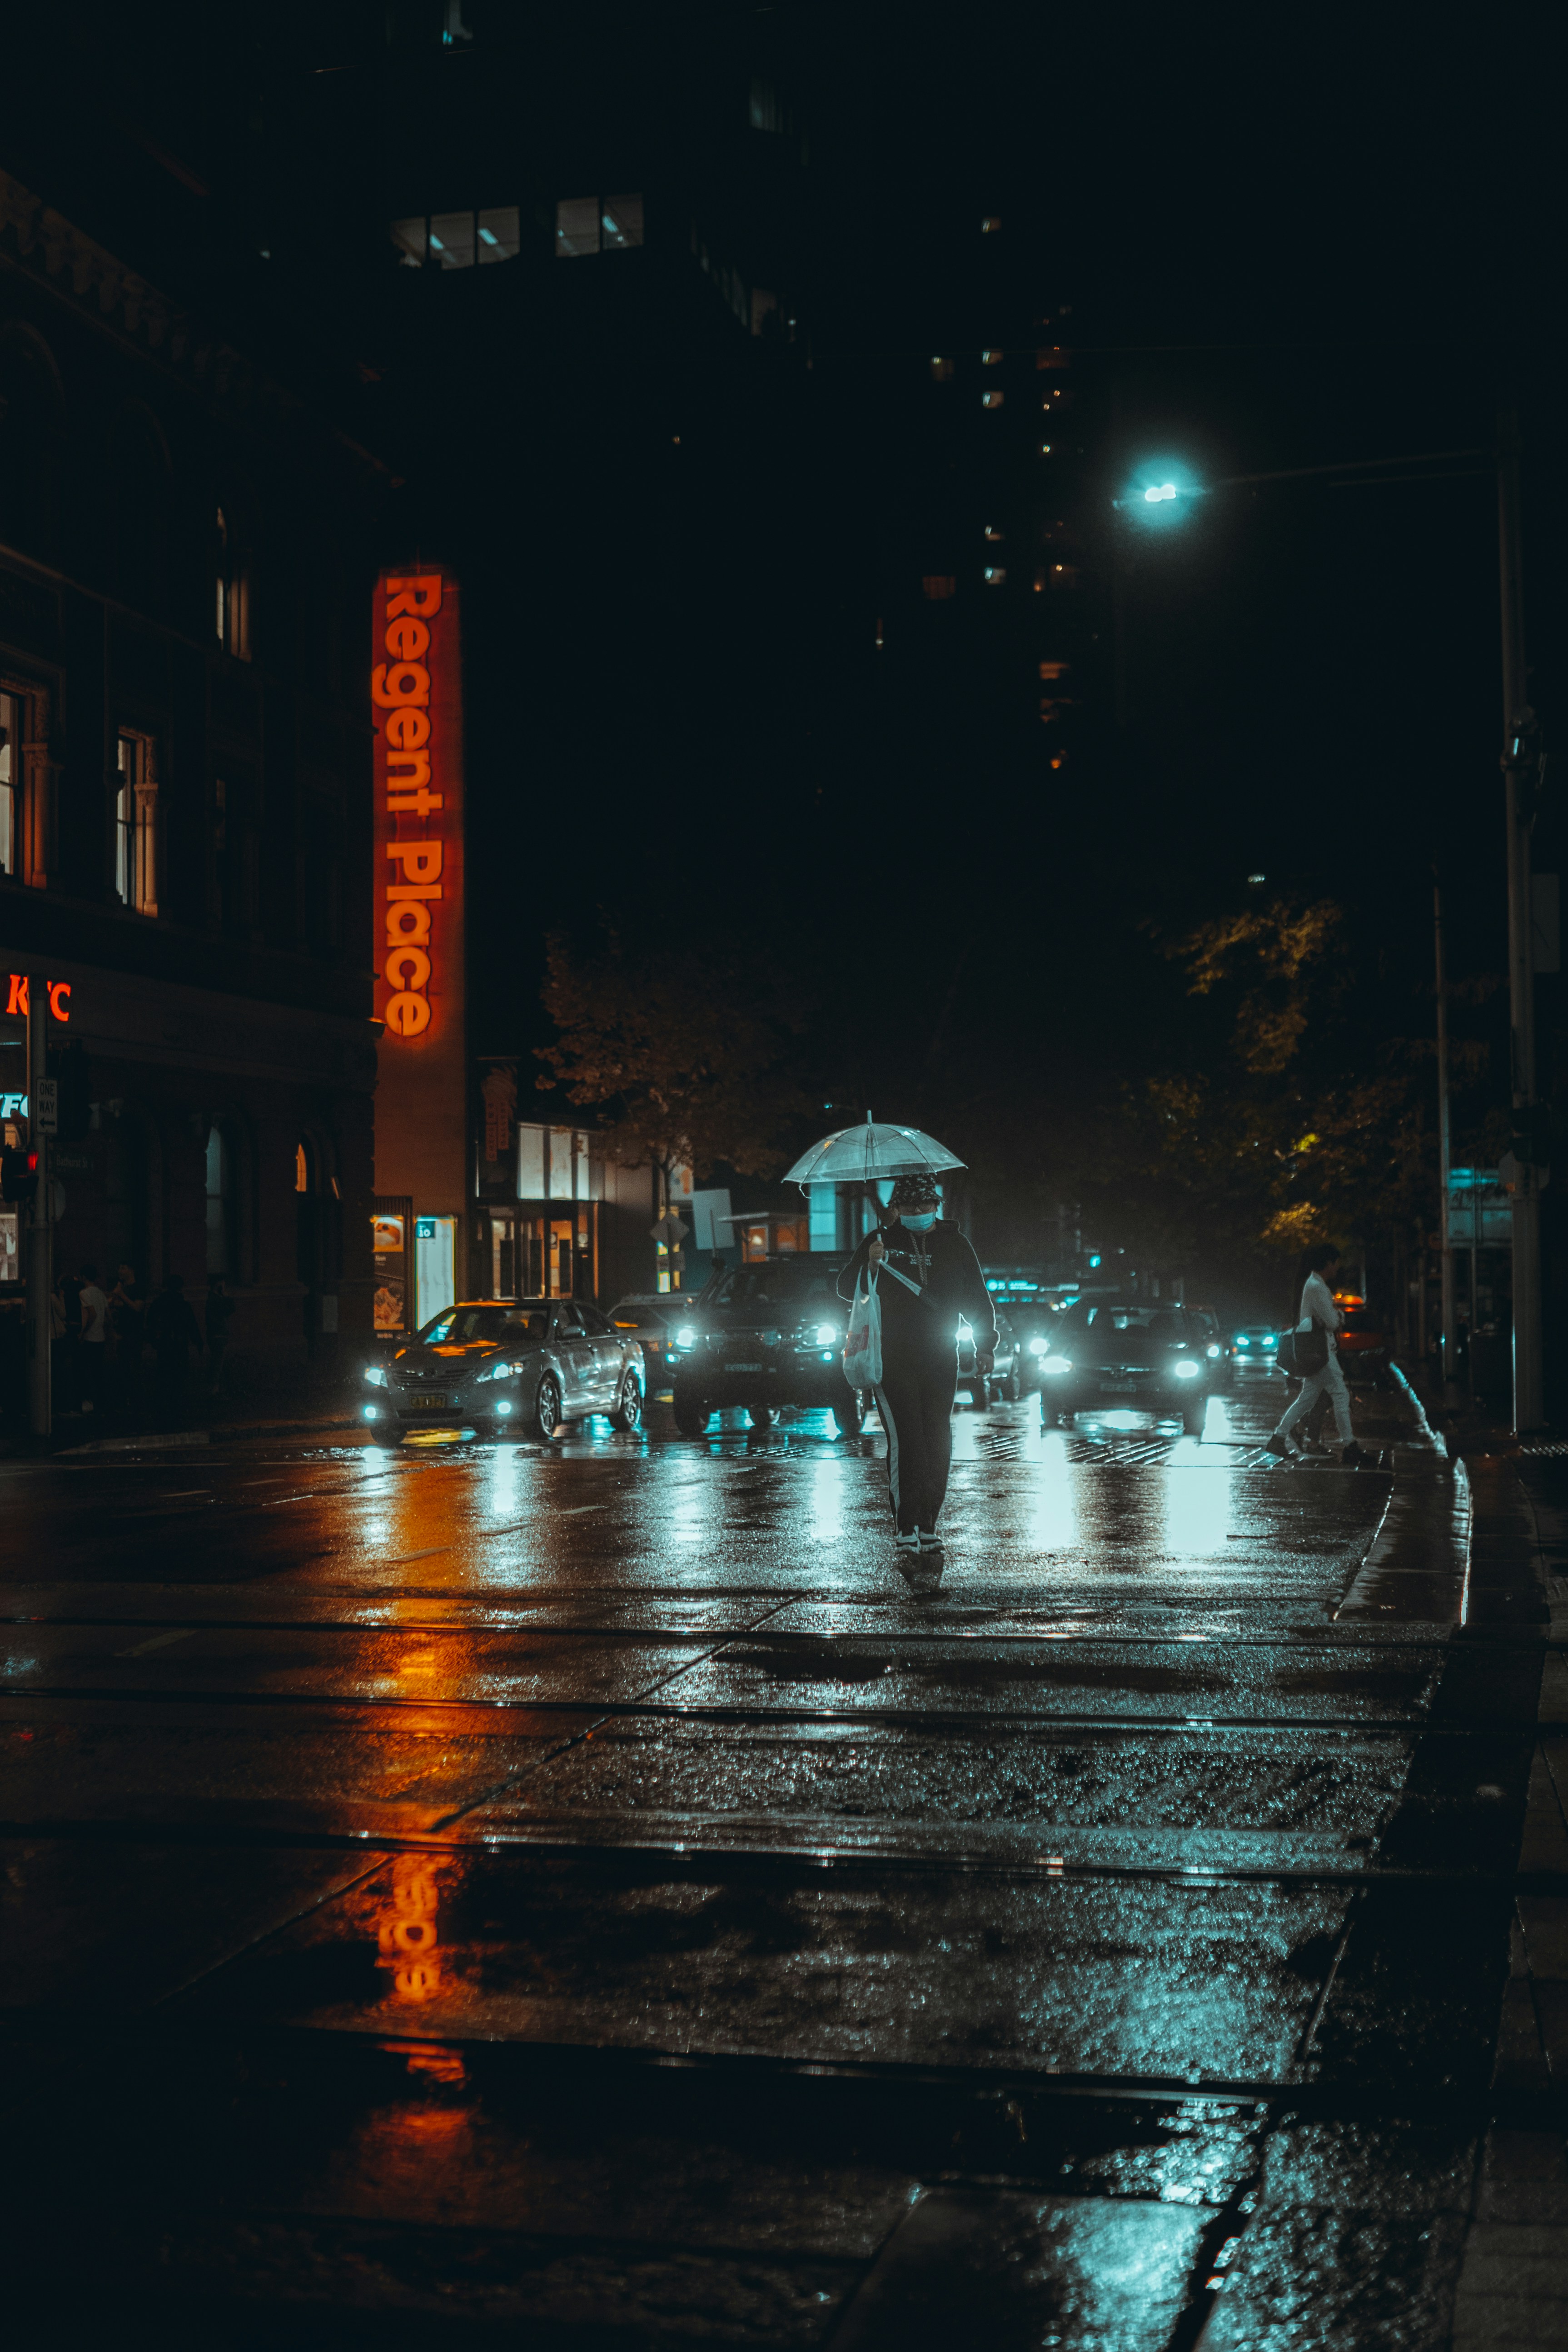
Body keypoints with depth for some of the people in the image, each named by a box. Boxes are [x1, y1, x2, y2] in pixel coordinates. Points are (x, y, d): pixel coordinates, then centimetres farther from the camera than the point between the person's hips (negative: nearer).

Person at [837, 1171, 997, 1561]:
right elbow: (846, 1289, 0)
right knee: (905, 1440, -13)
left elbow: (977, 1296, 15)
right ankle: (906, 1527, -10)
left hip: (940, 1360, 3)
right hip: (892, 1359, -3)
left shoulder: (954, 1243, 9)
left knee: (938, 1443, 3)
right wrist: (869, 1265, -19)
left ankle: (927, 1524, 13)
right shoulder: (882, 1242, 3)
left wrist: (985, 1346, 8)